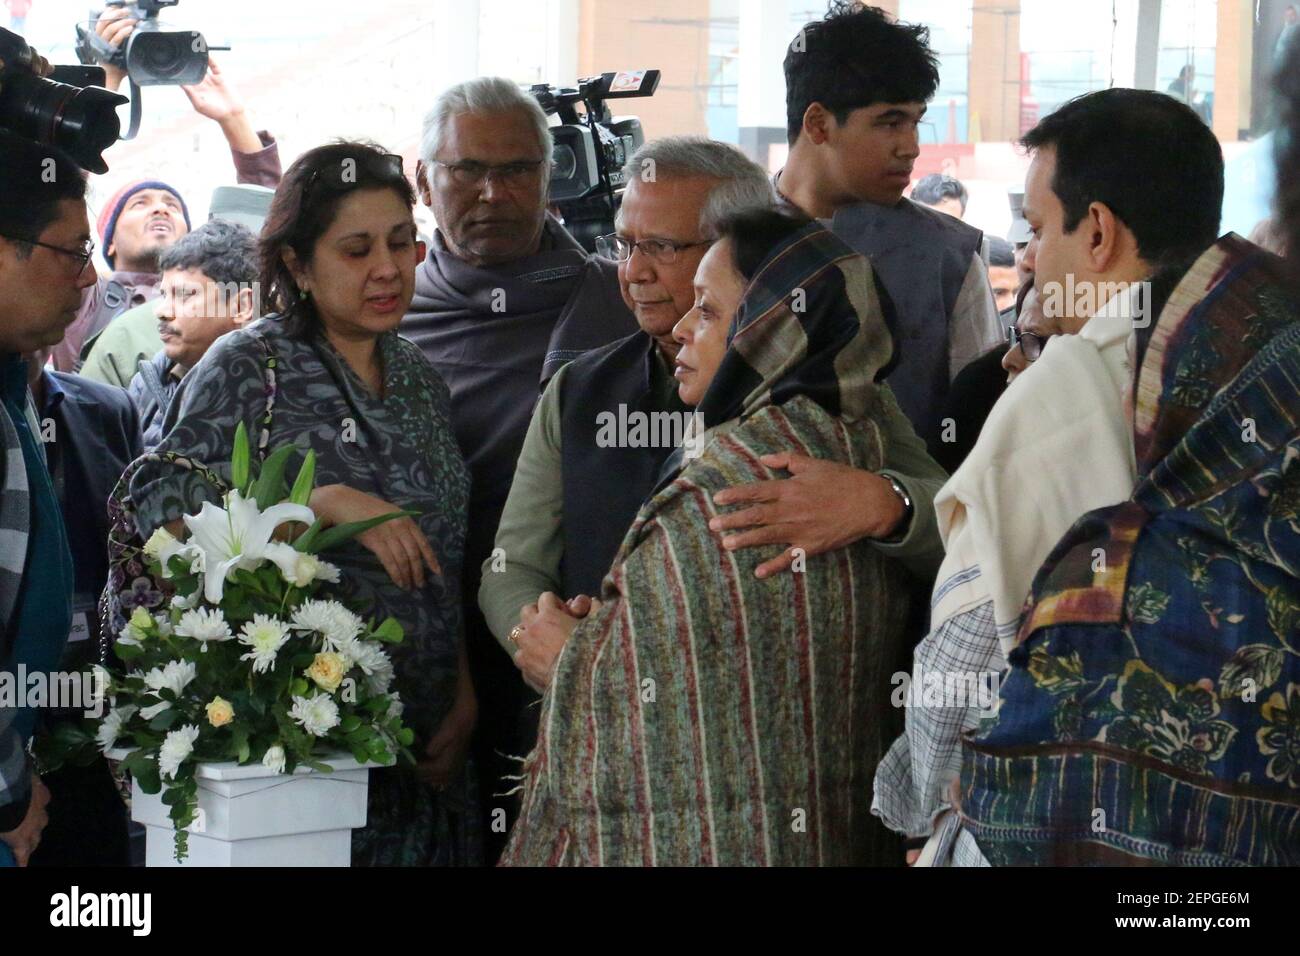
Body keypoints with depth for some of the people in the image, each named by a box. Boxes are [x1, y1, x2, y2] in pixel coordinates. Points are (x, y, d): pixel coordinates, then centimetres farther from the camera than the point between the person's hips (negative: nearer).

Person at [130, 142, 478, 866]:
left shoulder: (419, 378, 13)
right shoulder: (247, 366, -5)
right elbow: (161, 504, -18)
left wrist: (463, 699, 8)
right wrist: (328, 502, -23)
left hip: (422, 733, 5)